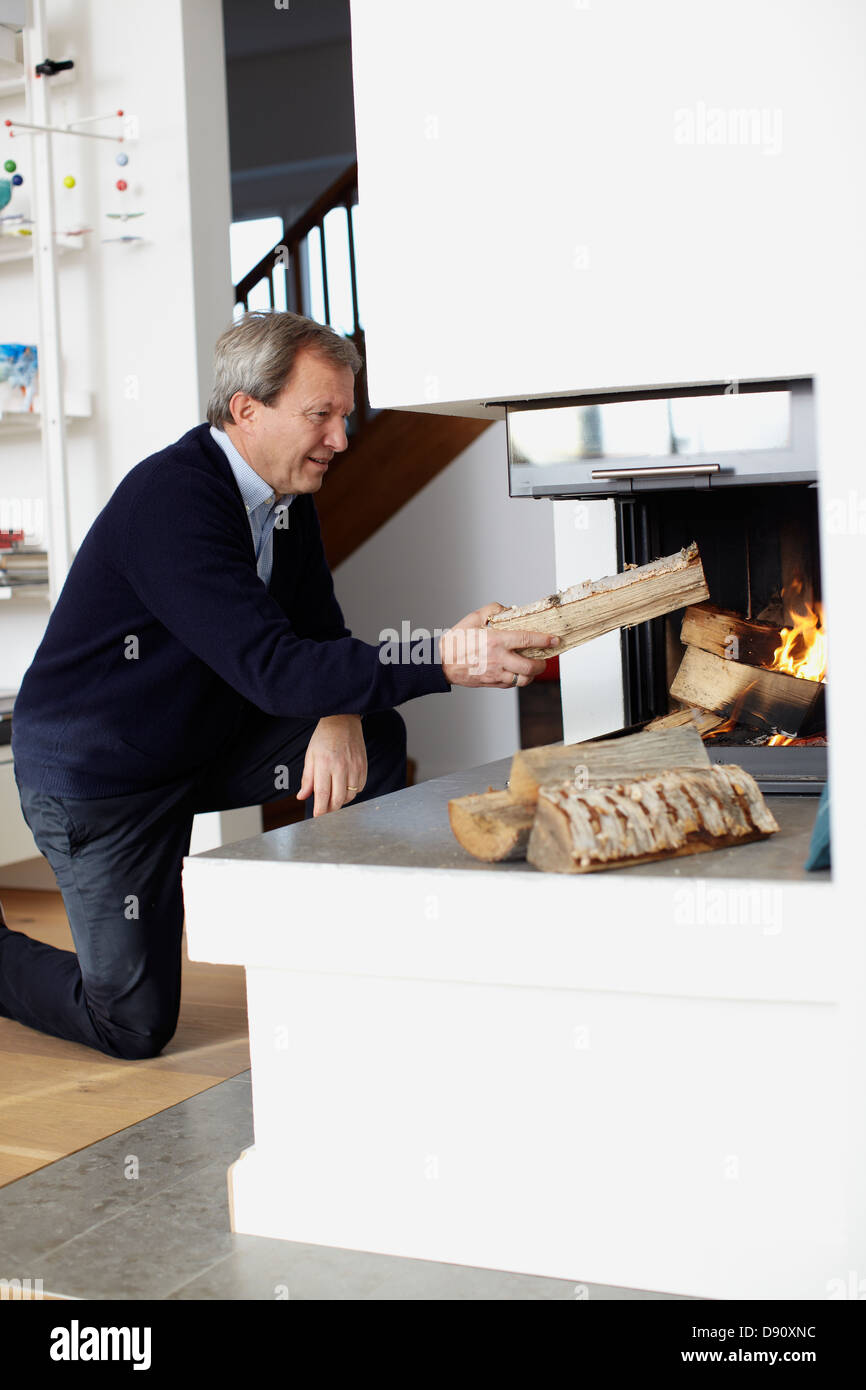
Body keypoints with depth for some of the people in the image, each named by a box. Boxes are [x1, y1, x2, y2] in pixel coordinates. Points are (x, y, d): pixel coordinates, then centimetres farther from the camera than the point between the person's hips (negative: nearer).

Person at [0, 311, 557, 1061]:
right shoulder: (171, 498, -29)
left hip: (205, 744, 8)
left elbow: (319, 632, 3)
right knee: (136, 1025, -6)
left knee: (375, 739, -11)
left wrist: (338, 715, -21)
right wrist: (442, 660, -46)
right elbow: (271, 668, -37)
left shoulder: (288, 497, -1)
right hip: (98, 774, -8)